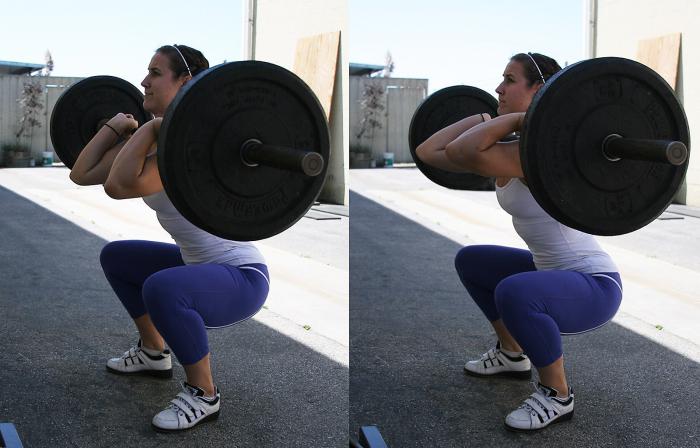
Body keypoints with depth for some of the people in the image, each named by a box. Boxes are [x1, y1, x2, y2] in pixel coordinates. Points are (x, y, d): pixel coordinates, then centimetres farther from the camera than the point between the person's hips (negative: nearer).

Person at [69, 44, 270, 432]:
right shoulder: (152, 138, 1)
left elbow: (119, 186, -41)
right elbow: (81, 174, 5)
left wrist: (150, 127, -32)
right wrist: (116, 126, 6)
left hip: (242, 277, -10)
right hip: (197, 264, 10)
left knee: (161, 288, -37)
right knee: (114, 256, 23)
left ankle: (203, 395, -14)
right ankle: (153, 353, 34)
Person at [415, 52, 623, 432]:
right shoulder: (513, 149, 1)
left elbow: (461, 152, -41)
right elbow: (428, 151, 3)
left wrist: (518, 117, -30)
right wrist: (485, 119, 5)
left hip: (595, 285, -9)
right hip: (552, 271, 10)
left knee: (513, 292, -38)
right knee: (469, 261, 22)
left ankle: (557, 396, -13)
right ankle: (513, 355, 32)